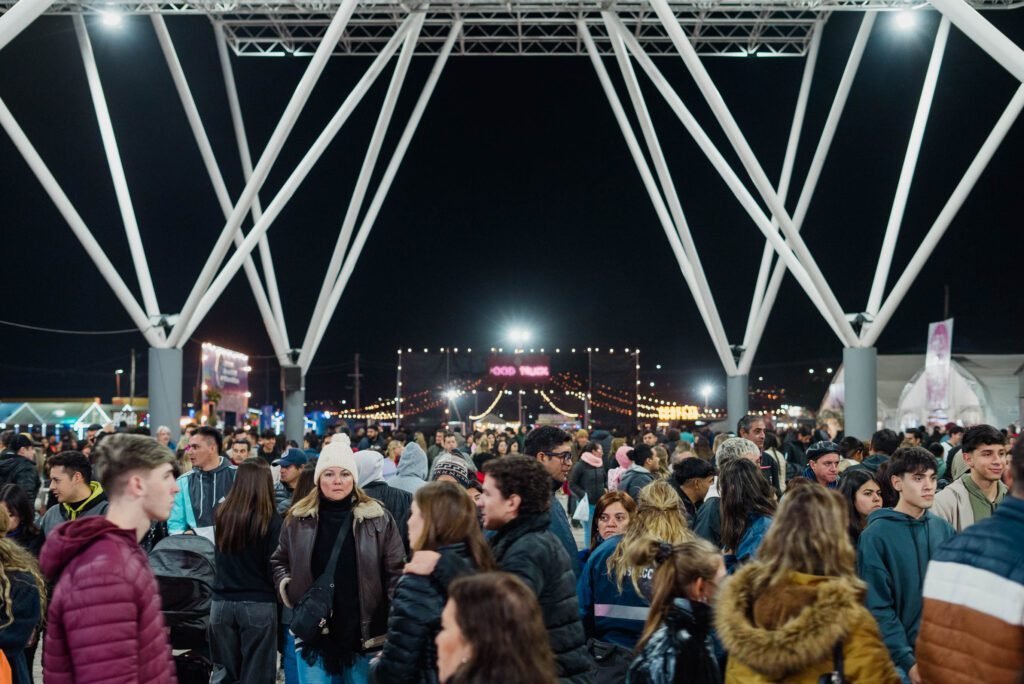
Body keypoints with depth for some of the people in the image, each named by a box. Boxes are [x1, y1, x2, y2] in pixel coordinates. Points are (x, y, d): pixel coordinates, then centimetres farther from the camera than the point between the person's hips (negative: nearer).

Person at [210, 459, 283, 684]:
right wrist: (279, 596, 2)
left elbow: (218, 559, 11)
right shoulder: (271, 519, -12)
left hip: (222, 602, 4)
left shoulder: (222, 513, 0)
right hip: (259, 605, -4)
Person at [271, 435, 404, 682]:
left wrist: (392, 622, -4)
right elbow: (279, 561, 18)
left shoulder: (377, 517, -4)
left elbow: (396, 570, 0)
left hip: (363, 633, -1)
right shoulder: (299, 518, 2)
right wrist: (286, 588, 0)